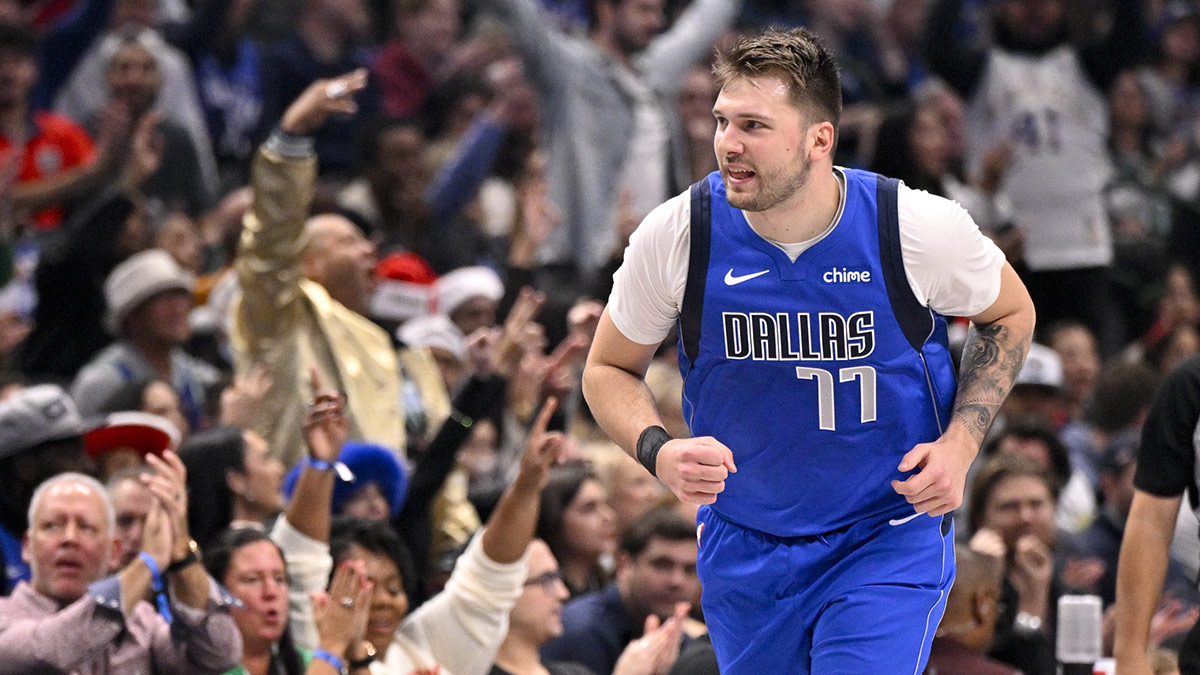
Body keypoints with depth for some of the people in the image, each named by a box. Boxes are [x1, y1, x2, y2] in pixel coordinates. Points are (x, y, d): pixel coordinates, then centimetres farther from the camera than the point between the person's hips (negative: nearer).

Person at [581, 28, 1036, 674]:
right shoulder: (676, 235, -14)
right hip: (743, 548, 3)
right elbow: (608, 370, 3)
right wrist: (659, 451, -18)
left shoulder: (919, 228, -17)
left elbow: (1010, 313, 5)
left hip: (889, 541, -3)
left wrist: (958, 444, -8)